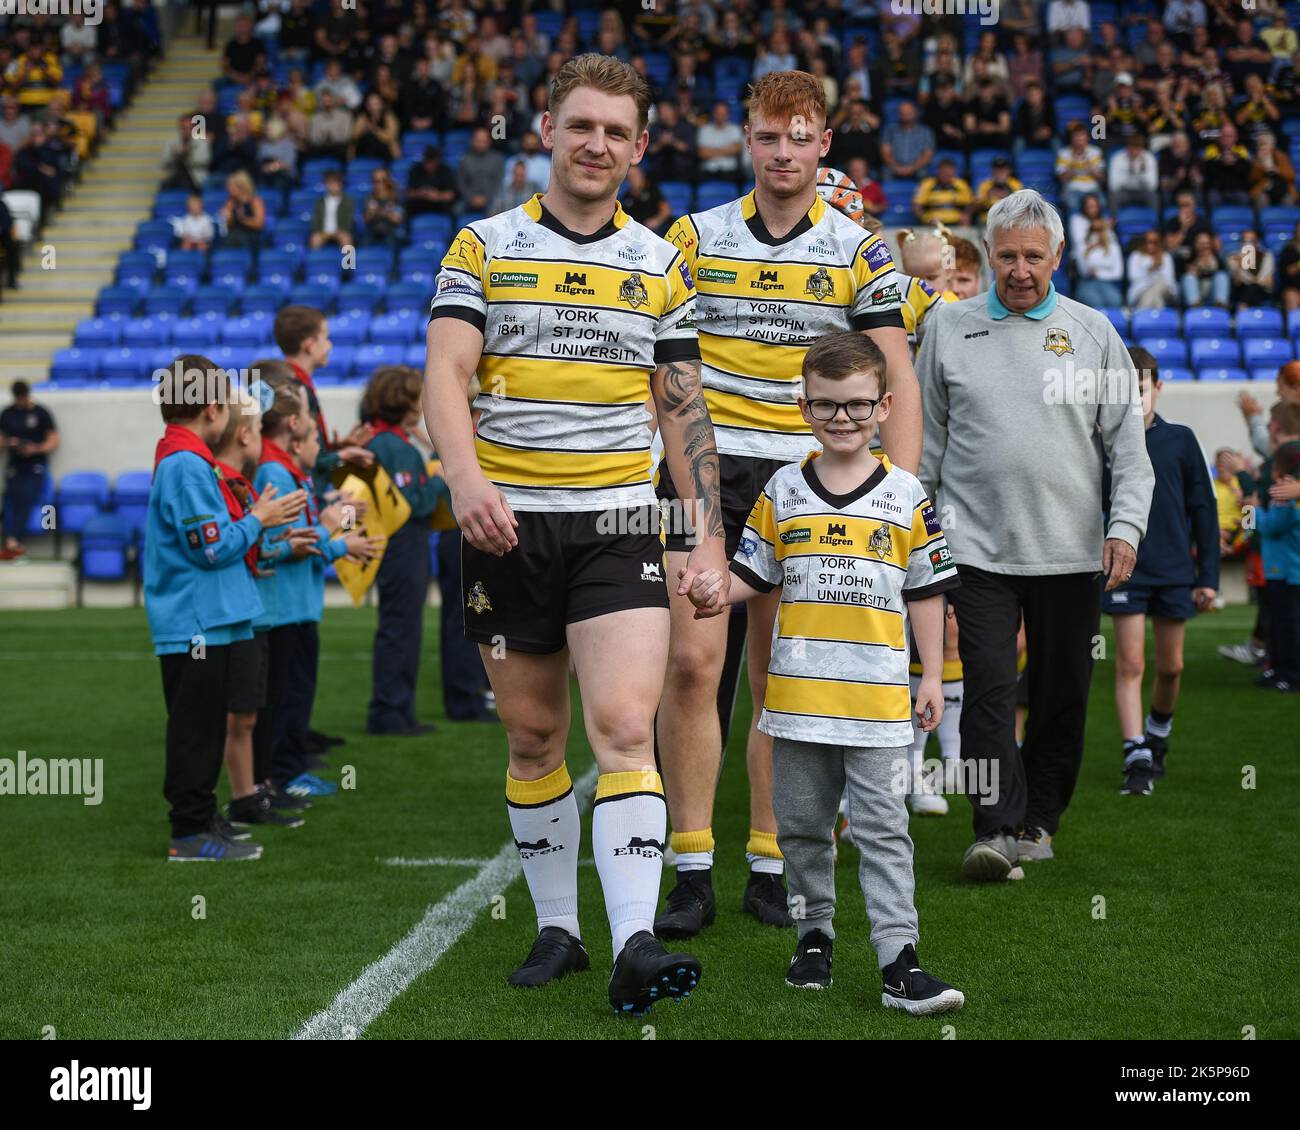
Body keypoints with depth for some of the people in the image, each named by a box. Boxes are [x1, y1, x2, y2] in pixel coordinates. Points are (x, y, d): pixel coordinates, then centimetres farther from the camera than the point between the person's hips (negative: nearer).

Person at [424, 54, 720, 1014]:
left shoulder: (662, 266, 9)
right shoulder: (485, 247, 4)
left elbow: (684, 407, 11)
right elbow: (446, 372, -7)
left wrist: (710, 537, 3)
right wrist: (466, 476, -26)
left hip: (619, 521, 0)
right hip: (507, 524, 0)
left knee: (625, 726, -15)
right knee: (533, 732, 8)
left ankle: (637, 944, -20)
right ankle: (558, 927, 21)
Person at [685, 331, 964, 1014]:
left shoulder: (906, 496, 2)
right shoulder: (782, 493, 5)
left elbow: (926, 593, 6)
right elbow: (753, 575, 9)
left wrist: (932, 676, 4)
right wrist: (718, 592, -13)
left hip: (879, 696, -2)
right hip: (797, 693, 2)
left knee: (882, 828, -4)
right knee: (802, 824, 12)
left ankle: (899, 959, -6)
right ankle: (814, 932, 28)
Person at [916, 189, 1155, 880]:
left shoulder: (1092, 331, 7)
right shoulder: (948, 328, 7)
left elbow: (1128, 441, 6)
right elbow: (924, 438, 12)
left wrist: (1127, 525, -5)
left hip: (1071, 551, 1)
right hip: (978, 547, -1)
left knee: (1062, 695, 7)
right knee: (988, 688, -10)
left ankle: (1039, 818, 22)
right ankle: (998, 829, -10)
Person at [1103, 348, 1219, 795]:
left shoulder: (1180, 440, 2)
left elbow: (1204, 509, 6)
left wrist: (1208, 576, 2)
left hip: (1175, 571, 1)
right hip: (1125, 570, -1)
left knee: (1170, 666, 10)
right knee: (1129, 663, -8)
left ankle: (1158, 734, 36)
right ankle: (1137, 759, -7)